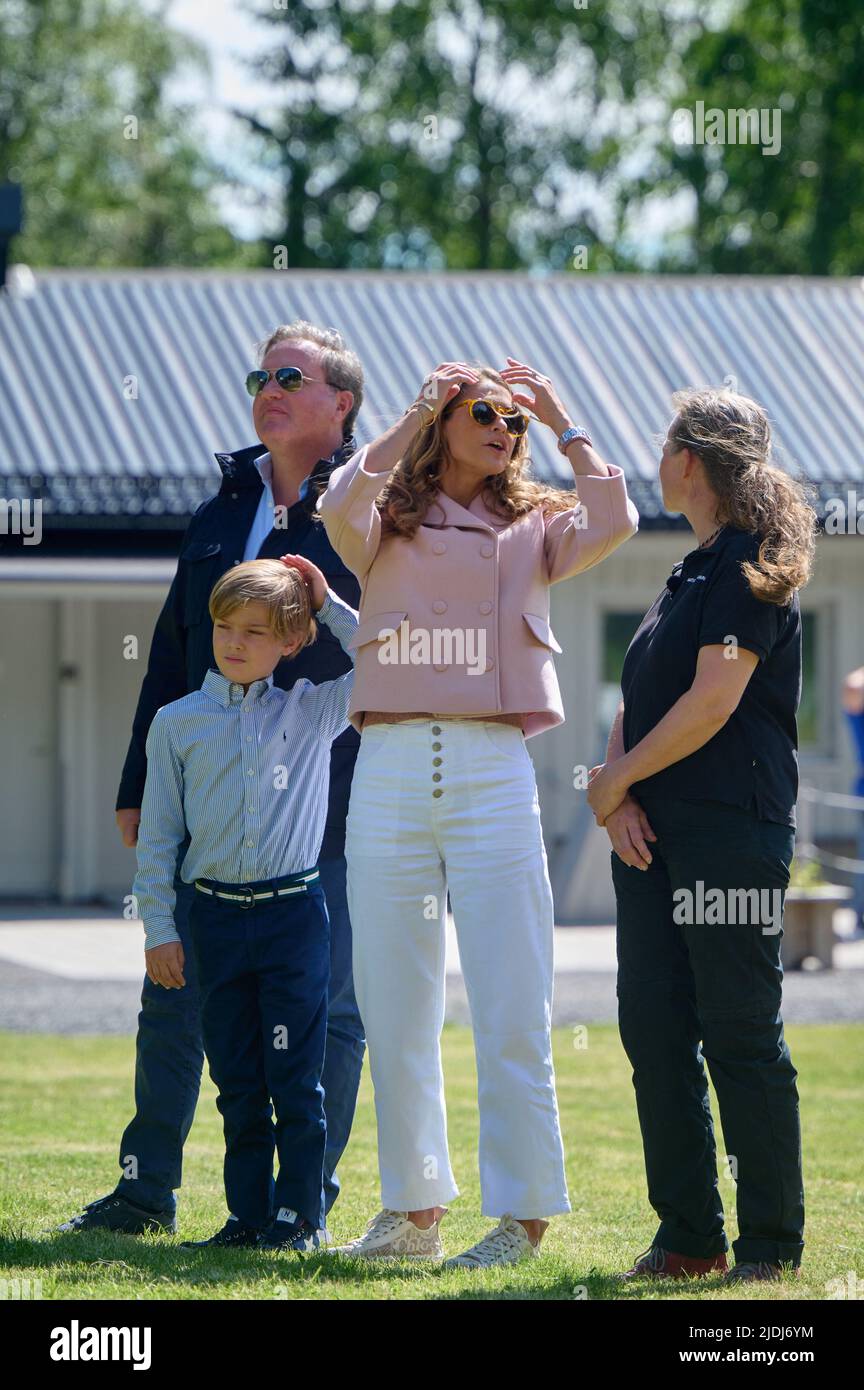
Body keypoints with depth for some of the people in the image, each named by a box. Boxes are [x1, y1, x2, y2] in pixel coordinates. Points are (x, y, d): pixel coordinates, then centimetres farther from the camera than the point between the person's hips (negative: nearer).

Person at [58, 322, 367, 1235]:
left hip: (330, 807, -5)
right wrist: (141, 784, 15)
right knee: (172, 997, 7)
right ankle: (146, 1190, 16)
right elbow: (172, 655, 18)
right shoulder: (221, 515, 15)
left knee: (324, 1006, 0)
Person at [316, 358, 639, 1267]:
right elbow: (340, 506, -11)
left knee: (509, 1010, -5)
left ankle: (522, 1214, -1)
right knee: (393, 1009, 5)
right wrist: (415, 417, -6)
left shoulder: (532, 533, 13)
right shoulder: (385, 529, 12)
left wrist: (561, 422, 3)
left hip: (492, 772, -1)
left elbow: (613, 523, -6)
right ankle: (412, 1209, 14)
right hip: (389, 771, 1)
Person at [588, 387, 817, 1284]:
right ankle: (689, 1234, 12)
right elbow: (638, 701, 16)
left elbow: (710, 705, -16)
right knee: (654, 1028, 6)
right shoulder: (694, 571, 19)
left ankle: (771, 1243, 0)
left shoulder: (748, 568, -8)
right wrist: (616, 794, -1)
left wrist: (617, 780, -6)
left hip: (730, 832, -9)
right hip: (655, 837, 9)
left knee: (741, 1036, -5)